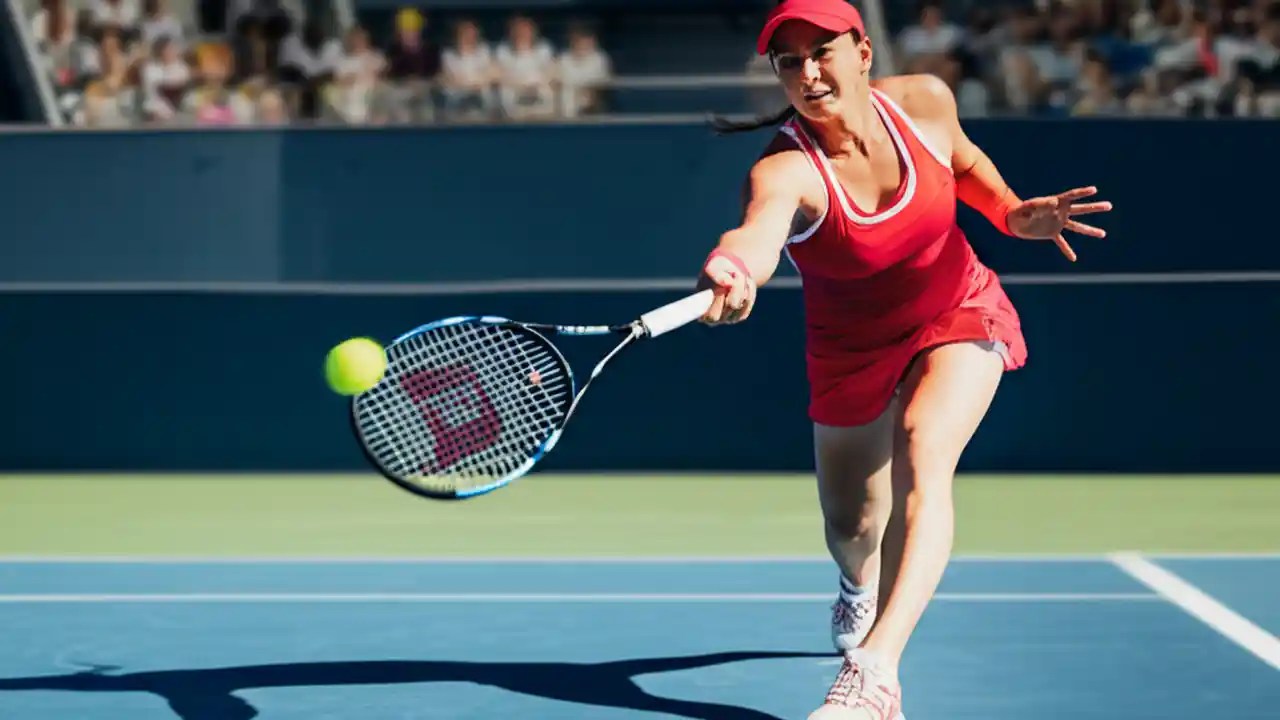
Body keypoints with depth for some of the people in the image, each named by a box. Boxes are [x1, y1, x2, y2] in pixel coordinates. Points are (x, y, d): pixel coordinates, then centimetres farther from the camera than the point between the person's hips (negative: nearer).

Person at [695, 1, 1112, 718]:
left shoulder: (925, 100, -19)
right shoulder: (785, 169, -32)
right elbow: (761, 229, -57)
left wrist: (1012, 212, -10)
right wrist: (736, 271, -79)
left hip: (958, 318, 0)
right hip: (852, 351, 0)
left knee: (921, 451, -29)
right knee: (850, 527, 14)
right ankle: (861, 584, 57)